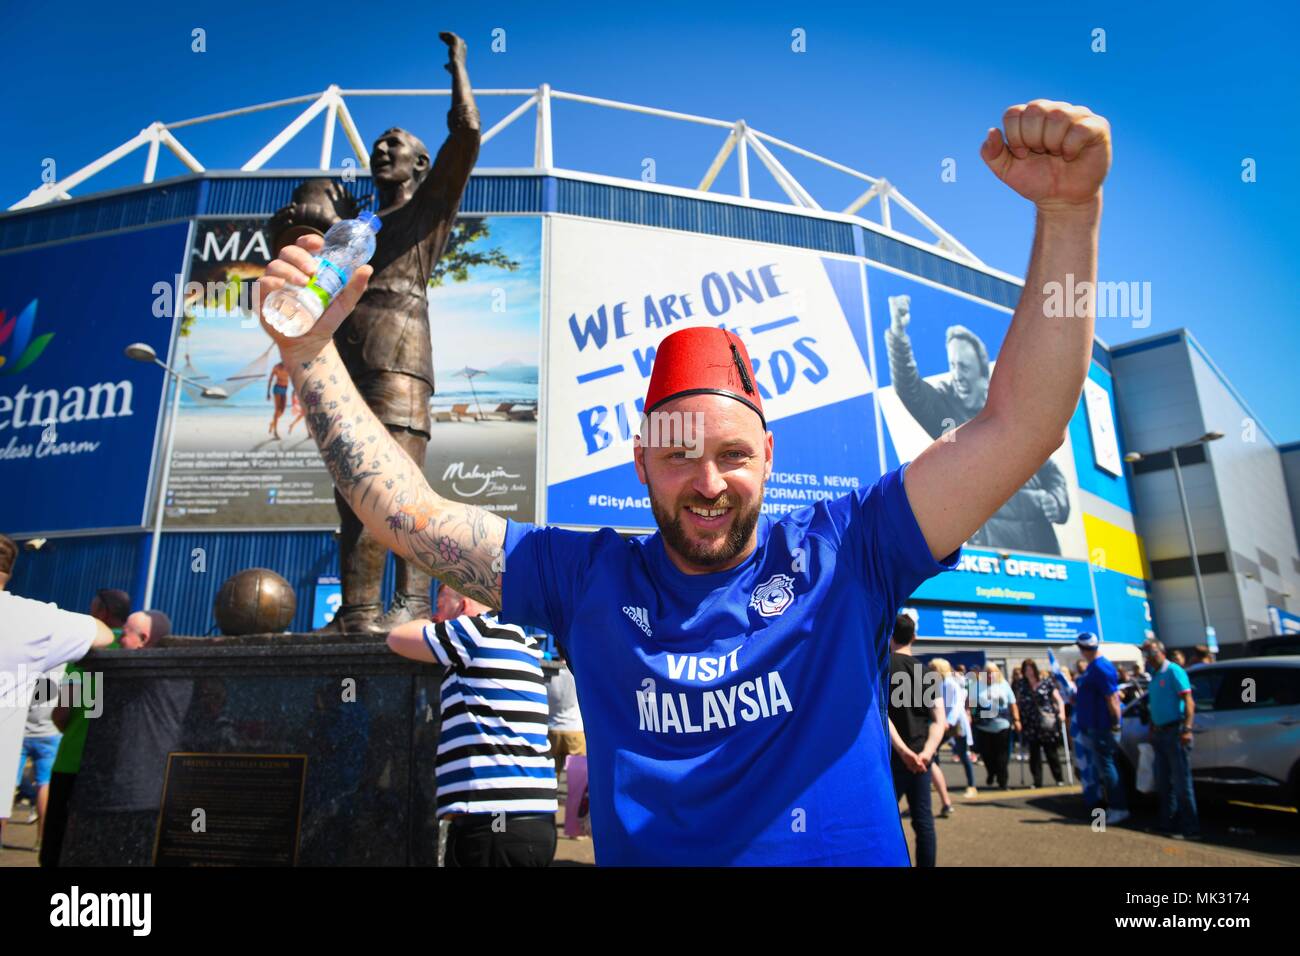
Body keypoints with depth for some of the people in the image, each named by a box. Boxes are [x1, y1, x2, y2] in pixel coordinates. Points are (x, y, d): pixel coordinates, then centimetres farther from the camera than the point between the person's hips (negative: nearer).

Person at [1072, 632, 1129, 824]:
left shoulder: (1101, 667, -18)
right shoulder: (1092, 667, 13)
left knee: (1105, 767, -4)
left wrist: (1115, 723, -20)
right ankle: (1115, 806, 24)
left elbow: (1112, 697, -21)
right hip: (1093, 727, 10)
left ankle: (1118, 808, 4)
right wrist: (1075, 699, 15)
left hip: (1103, 728, -10)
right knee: (1104, 766, 15)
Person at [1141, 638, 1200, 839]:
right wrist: (1152, 730, 19)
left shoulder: (1173, 671, -9)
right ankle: (1168, 823, 23)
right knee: (1163, 782, 13)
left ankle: (1190, 828, -1)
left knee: (1181, 781, -6)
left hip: (1175, 732, -9)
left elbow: (1189, 702, -17)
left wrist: (1187, 729, -25)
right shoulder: (1154, 676, 15)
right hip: (1160, 733, 9)